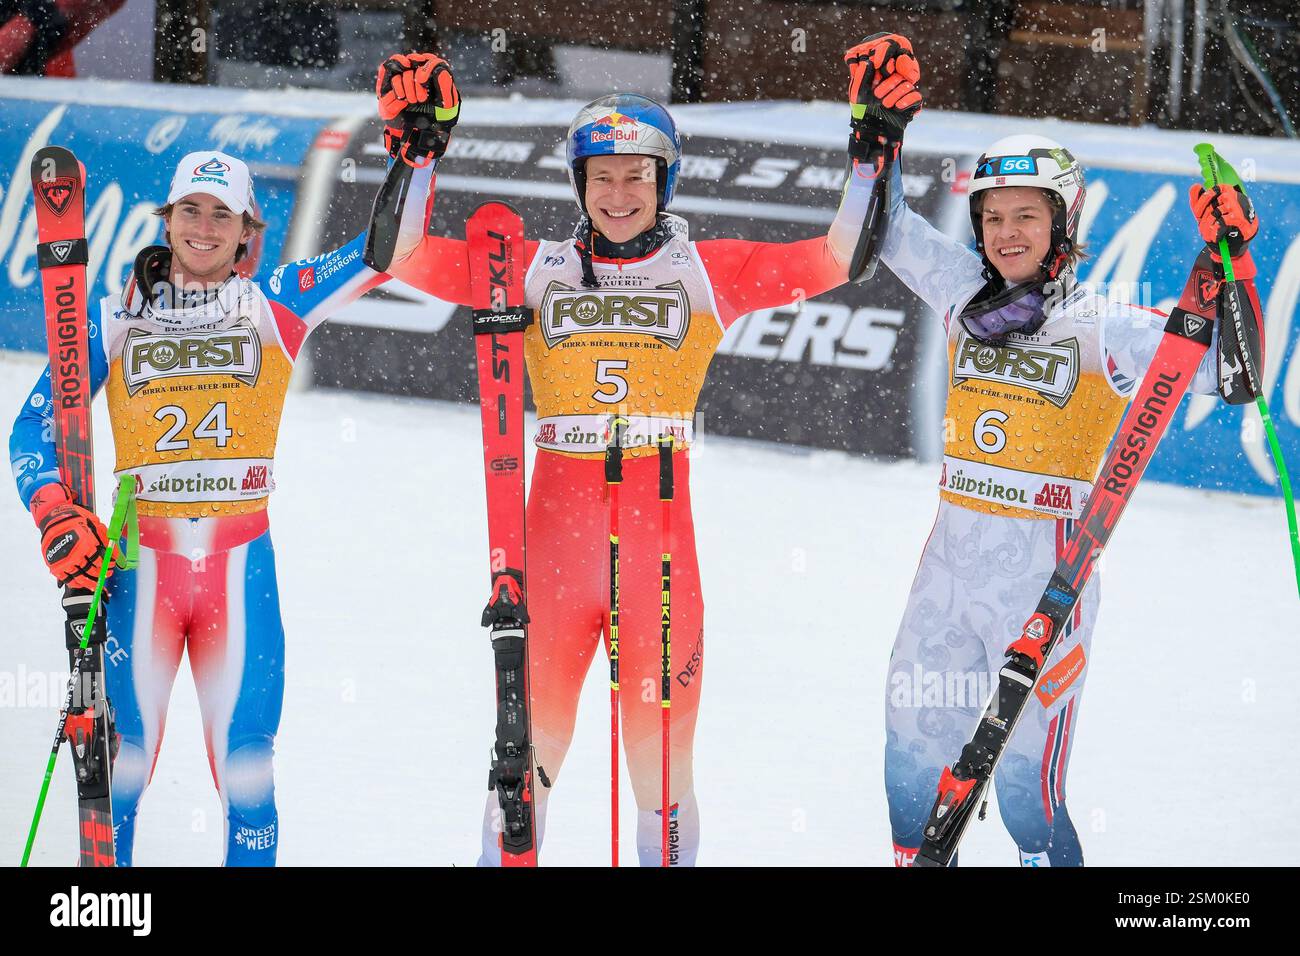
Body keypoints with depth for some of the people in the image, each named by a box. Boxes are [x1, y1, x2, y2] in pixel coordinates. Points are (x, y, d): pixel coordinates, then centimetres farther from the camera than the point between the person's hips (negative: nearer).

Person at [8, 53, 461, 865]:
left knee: (246, 766, -3)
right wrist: (56, 513, -10)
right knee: (118, 763, -3)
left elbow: (387, 248, 5)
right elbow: (35, 428, 7)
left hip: (241, 563, 0)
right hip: (140, 560, 0)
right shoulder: (113, 318, 7)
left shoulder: (274, 309, 8)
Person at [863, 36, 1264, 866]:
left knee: (1026, 786, -9)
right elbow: (886, 229, 17)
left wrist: (1230, 267, -24)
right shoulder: (968, 297, 6)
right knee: (913, 766, 12)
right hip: (951, 563, 5)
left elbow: (1227, 372, -14)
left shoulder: (1104, 329, -7)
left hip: (1044, 576, -5)